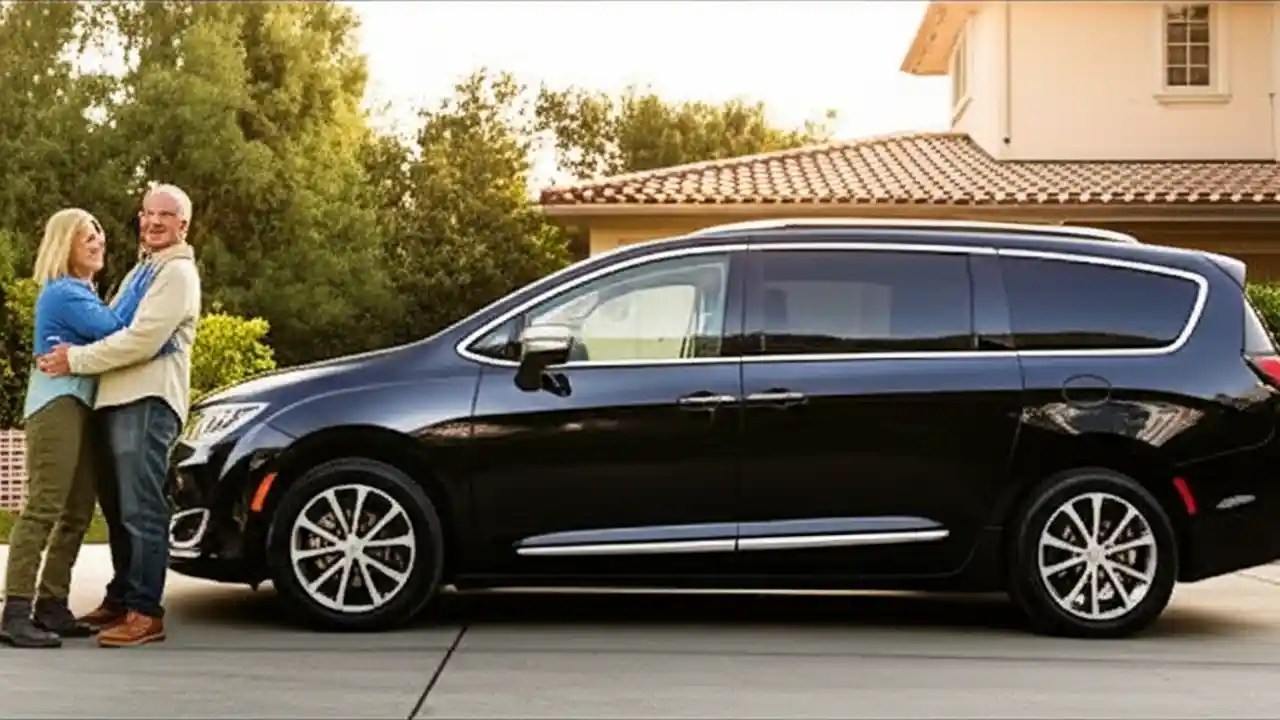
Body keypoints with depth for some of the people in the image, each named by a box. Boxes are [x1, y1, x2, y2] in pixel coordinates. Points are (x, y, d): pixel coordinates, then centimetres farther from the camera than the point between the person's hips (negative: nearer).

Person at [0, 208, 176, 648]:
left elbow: (109, 331, 12)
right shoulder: (63, 293, -8)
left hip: (82, 407, 10)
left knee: (77, 513, 8)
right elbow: (113, 327, -20)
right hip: (57, 406, -10)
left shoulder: (83, 293, 22)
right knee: (43, 508, -15)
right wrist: (145, 278, -13)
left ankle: (51, 605, 12)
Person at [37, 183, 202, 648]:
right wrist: (76, 354, 11)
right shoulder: (143, 269, 25)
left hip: (149, 401, -10)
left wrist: (75, 360, -14)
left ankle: (145, 614, -10)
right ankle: (123, 600, 21)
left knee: (142, 511, -11)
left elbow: (143, 340, -17)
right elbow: (116, 329, 29)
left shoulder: (178, 272, -6)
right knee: (124, 509, 13)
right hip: (122, 399, 10)